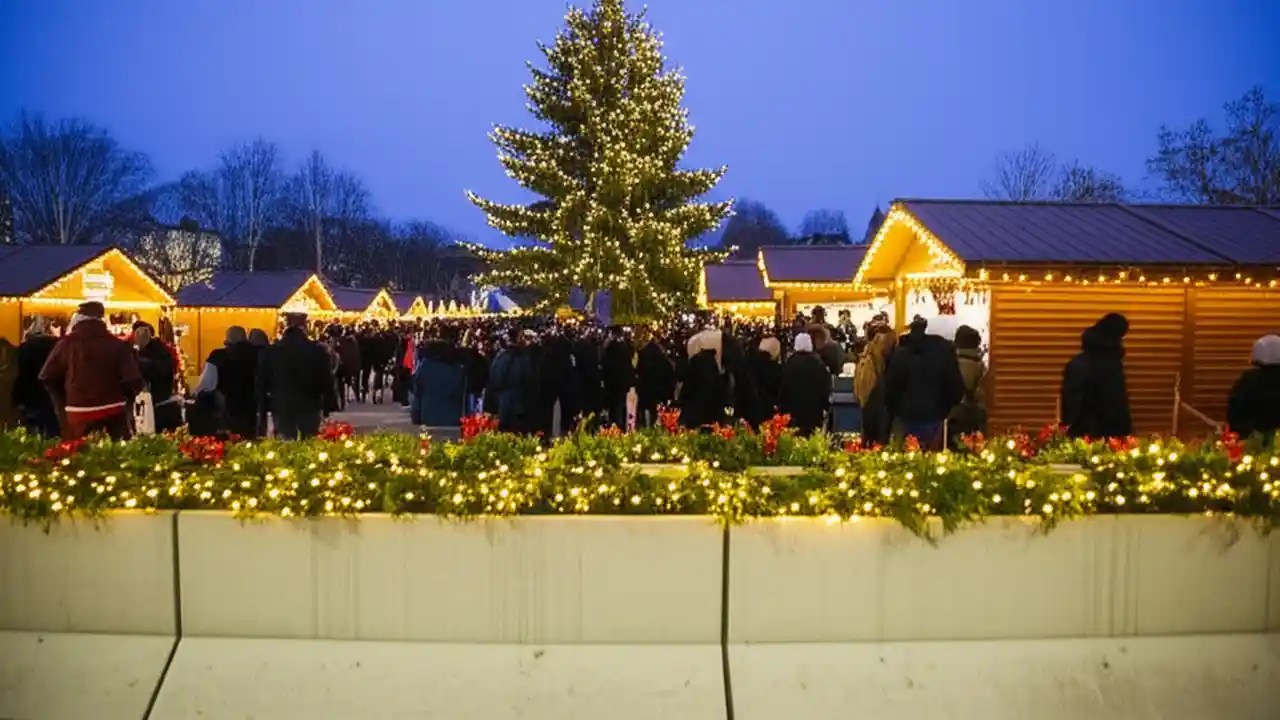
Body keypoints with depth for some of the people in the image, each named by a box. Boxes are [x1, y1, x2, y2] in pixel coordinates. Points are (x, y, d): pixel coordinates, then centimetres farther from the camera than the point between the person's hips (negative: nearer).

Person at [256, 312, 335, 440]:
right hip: (309, 408, -1)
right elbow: (326, 382, -6)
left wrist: (263, 408, 12)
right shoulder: (318, 350, -9)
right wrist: (328, 407, 3)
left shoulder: (270, 351, -4)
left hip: (281, 408, 1)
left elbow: (262, 384, 2)